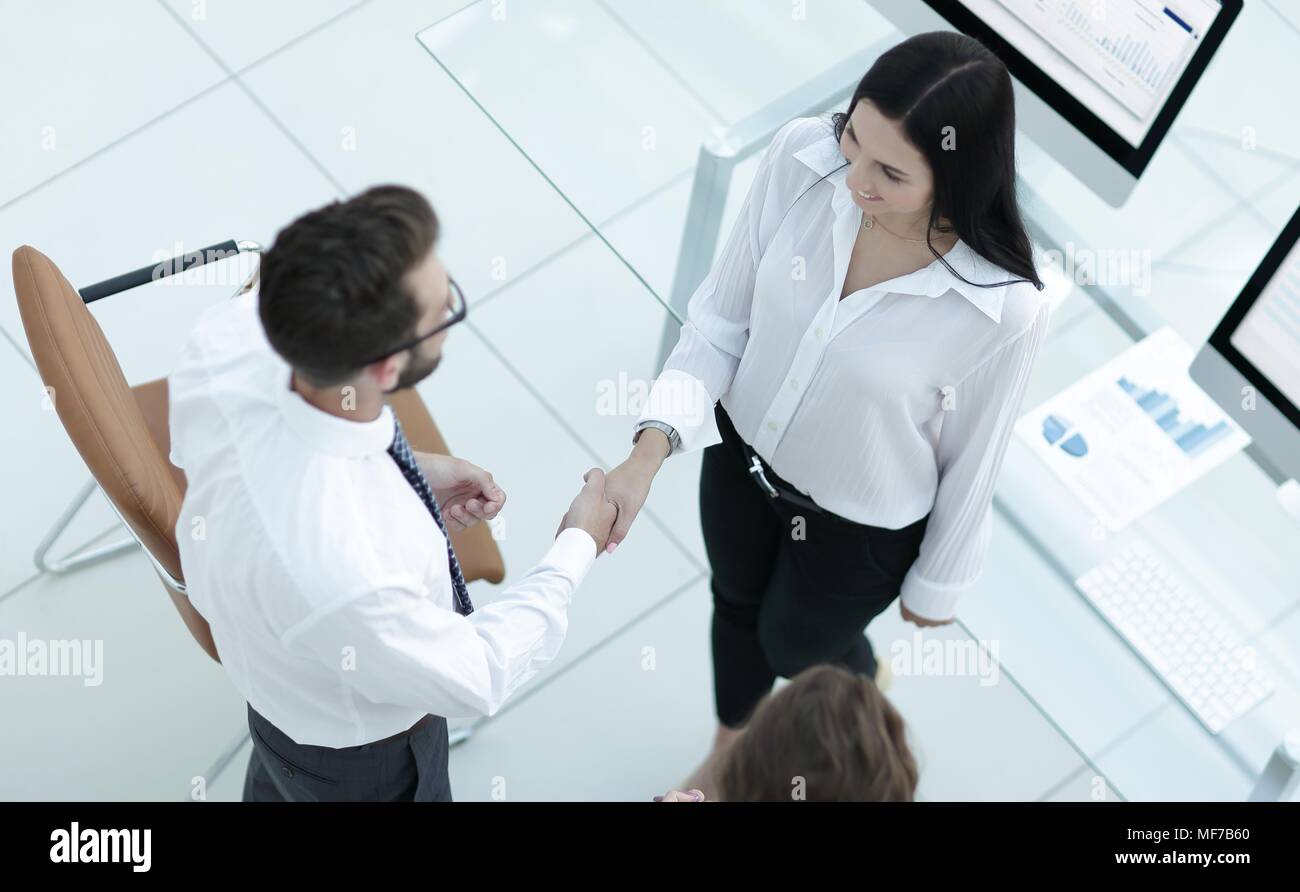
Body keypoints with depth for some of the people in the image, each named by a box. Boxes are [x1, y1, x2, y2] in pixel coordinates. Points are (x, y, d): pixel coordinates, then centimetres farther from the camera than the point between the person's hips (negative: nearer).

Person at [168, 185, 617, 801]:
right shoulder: (344, 574, -47)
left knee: (278, 783, 35)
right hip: (360, 760, -5)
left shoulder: (234, 331, -31)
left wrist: (410, 473, -10)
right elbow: (473, 678, -26)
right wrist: (578, 545, -15)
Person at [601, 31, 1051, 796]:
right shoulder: (802, 157, -28)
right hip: (743, 448, 4)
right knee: (737, 606, 31)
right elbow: (721, 318, -15)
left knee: (794, 648, 26)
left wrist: (939, 582, -1)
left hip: (858, 523, -4)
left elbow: (973, 459, -17)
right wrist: (649, 452, -27)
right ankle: (729, 759, 66)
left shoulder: (1005, 307, -36)